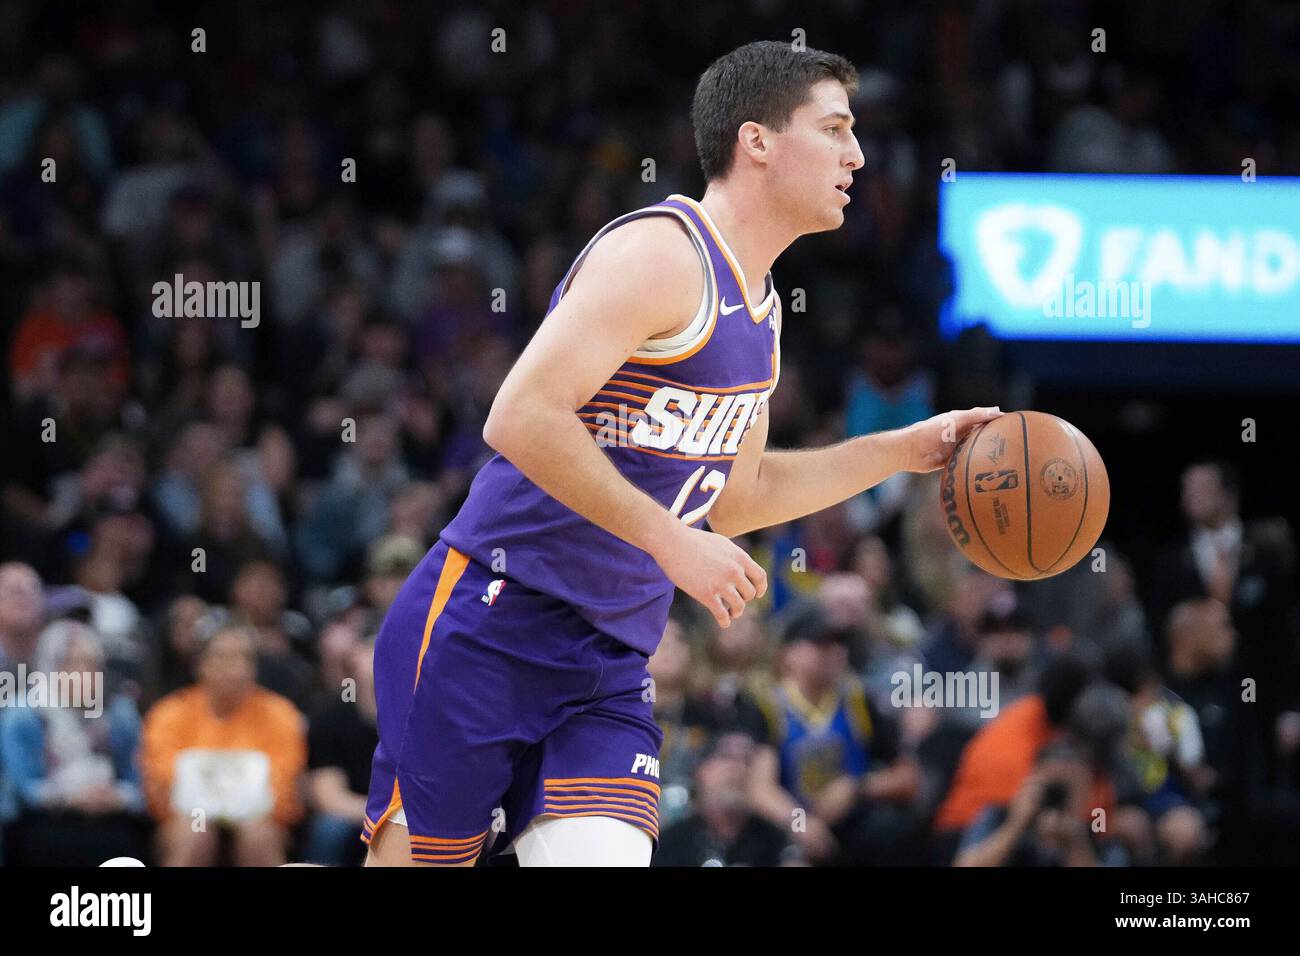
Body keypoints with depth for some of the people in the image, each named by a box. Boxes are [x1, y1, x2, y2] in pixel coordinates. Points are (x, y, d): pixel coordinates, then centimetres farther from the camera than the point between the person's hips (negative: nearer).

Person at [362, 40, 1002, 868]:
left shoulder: (759, 306, 15)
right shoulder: (662, 254, -14)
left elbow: (729, 496, 27)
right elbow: (521, 420, -24)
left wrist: (901, 452, 19)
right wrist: (671, 542, -22)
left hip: (608, 667, 8)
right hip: (488, 632, -8)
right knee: (415, 862, -4)